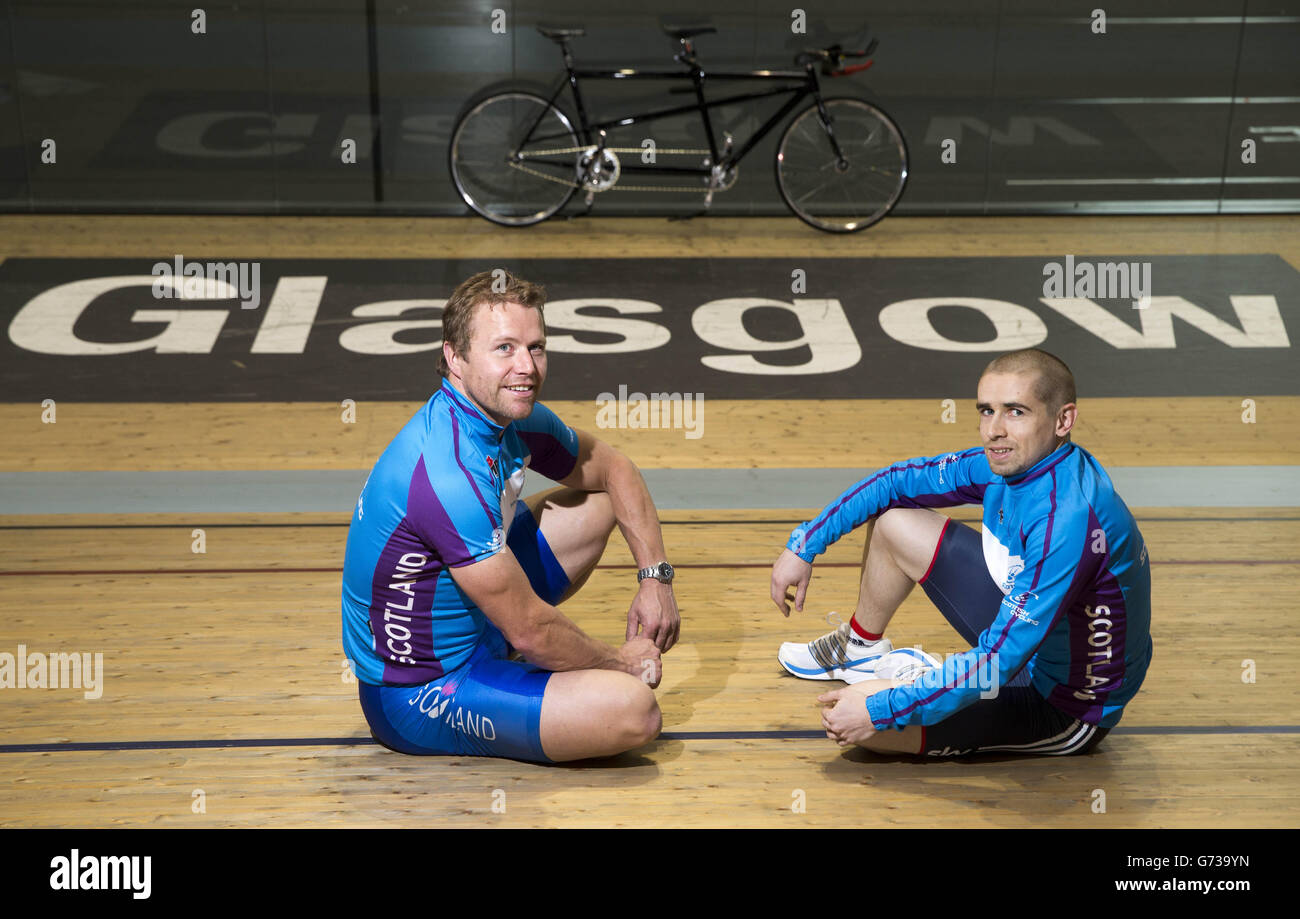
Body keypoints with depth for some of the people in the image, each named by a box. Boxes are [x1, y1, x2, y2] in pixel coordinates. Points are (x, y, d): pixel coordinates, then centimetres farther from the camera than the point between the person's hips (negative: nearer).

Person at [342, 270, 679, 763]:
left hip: (473, 624, 9)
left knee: (598, 504, 14)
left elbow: (612, 468, 13)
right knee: (633, 709, -27)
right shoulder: (447, 474, -33)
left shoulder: (511, 414, -5)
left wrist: (655, 575, 1)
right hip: (416, 697, -9)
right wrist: (620, 662, -10)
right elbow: (530, 632, -26)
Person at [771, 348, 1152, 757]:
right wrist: (805, 545, 4)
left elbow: (1000, 661, -36)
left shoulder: (1069, 520, -36)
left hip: (1067, 707, -8)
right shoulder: (1013, 460, -10)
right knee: (892, 522, 11)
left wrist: (881, 710, -31)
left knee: (858, 722, -23)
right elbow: (900, 480, 5)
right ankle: (861, 649, 36)